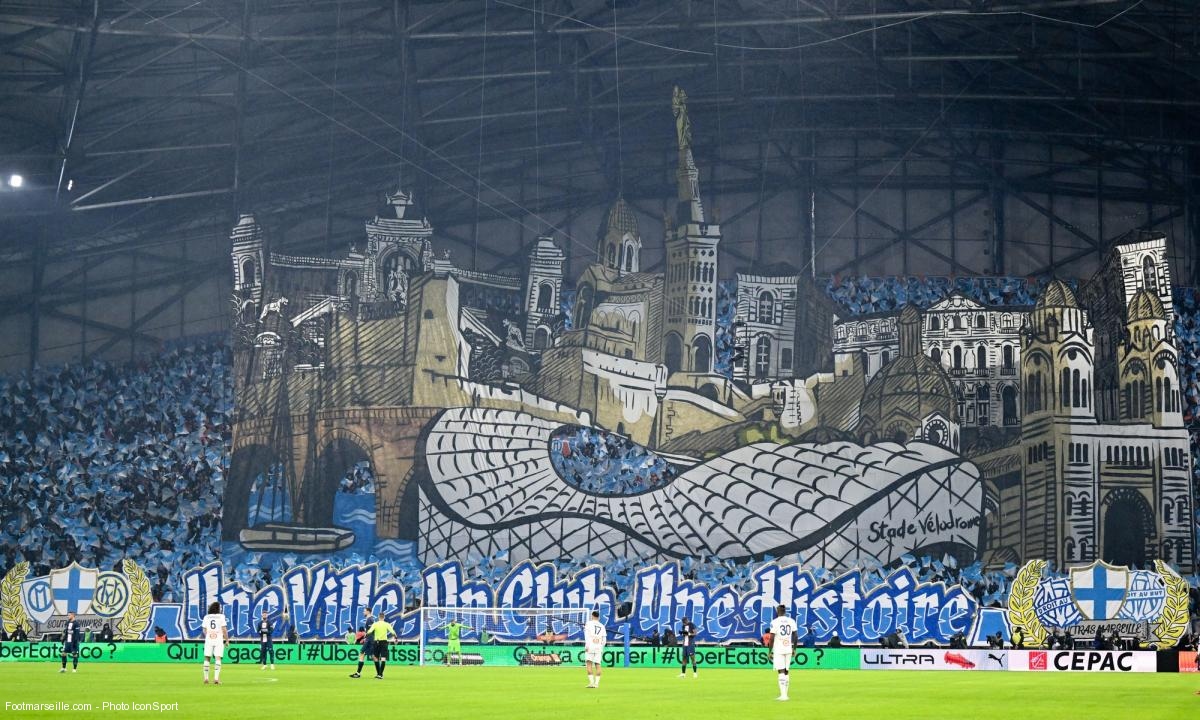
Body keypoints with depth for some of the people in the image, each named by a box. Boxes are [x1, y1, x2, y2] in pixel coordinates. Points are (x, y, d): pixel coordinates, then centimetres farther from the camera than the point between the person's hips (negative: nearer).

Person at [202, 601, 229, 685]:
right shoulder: (221, 616, -1)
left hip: (208, 640, 3)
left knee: (207, 658, 8)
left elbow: (204, 631, 10)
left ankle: (206, 678, 10)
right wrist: (227, 640, 4)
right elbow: (224, 630, -4)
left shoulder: (206, 617, 8)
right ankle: (216, 678, -16)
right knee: (218, 658, -5)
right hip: (219, 640, -3)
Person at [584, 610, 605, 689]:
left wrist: (587, 645, -14)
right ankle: (596, 683, -1)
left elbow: (587, 634, -8)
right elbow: (604, 639, 18)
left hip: (590, 647, -4)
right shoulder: (602, 626, 17)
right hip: (599, 647, 4)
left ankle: (591, 682, -18)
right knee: (597, 665, 4)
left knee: (589, 664, -6)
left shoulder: (589, 623, 6)